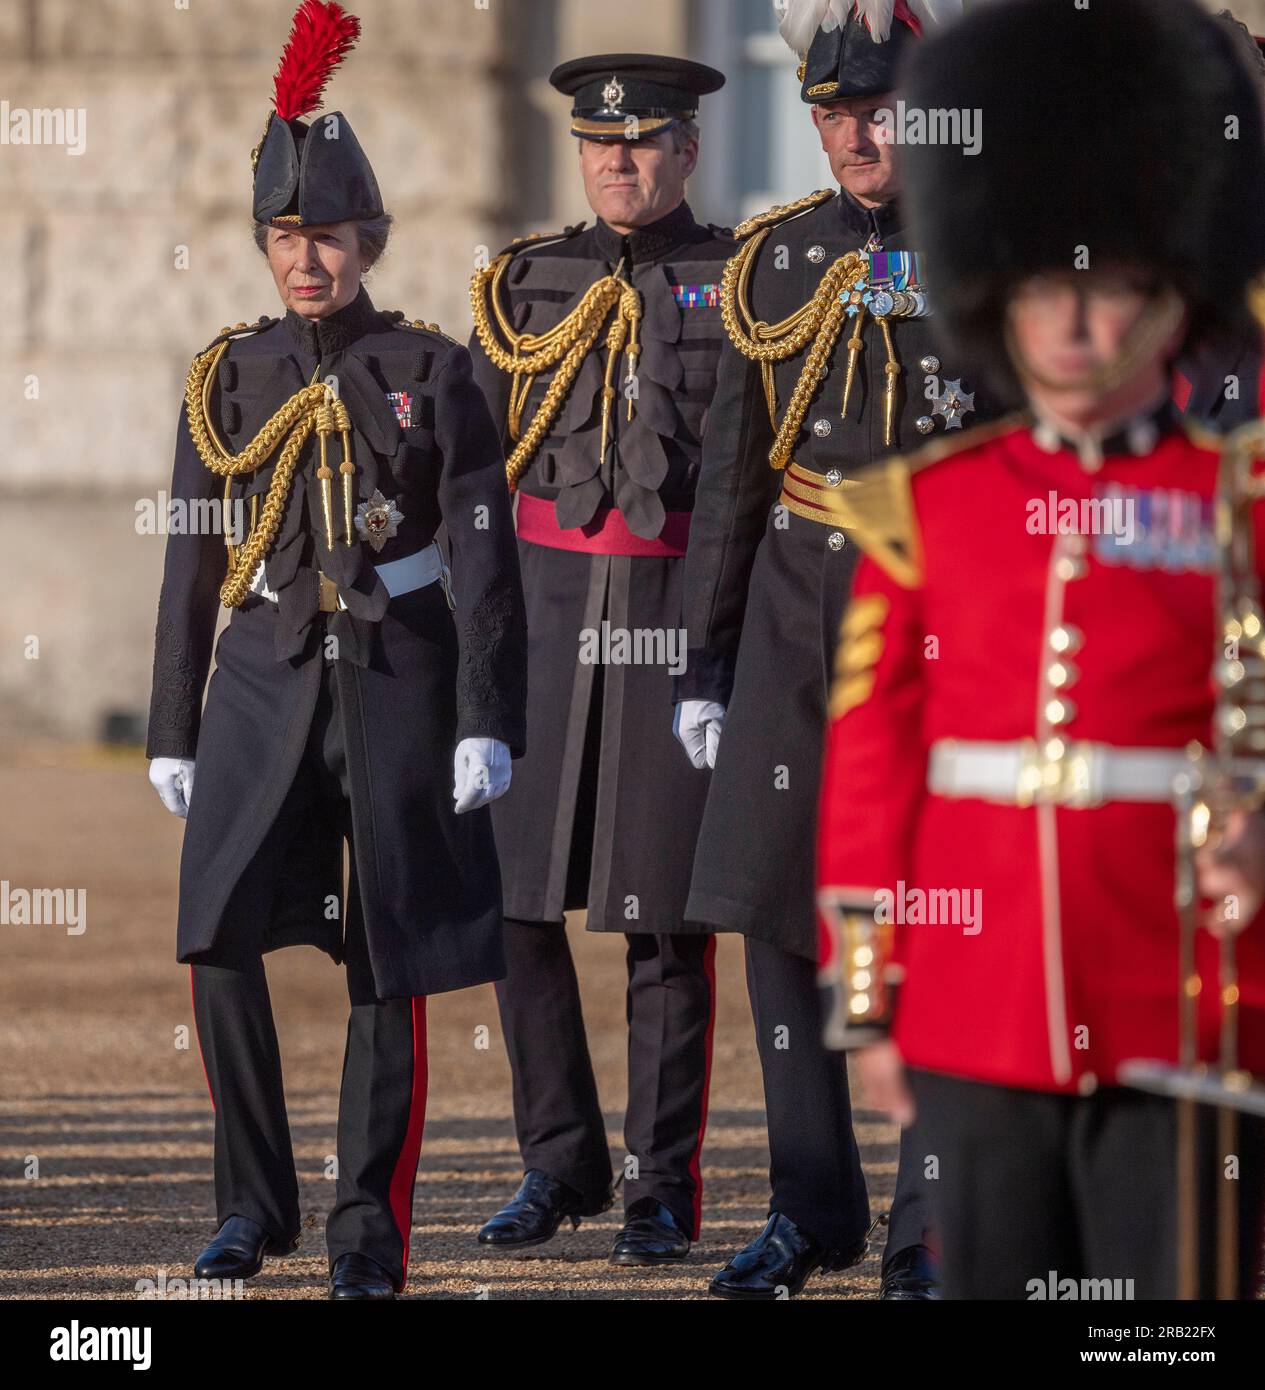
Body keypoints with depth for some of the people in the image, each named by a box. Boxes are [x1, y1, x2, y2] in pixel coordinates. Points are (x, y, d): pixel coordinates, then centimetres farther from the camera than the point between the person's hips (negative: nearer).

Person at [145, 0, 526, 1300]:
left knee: (388, 960, 0)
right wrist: (174, 731, 8)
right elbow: (191, 563, 11)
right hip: (267, 675, 2)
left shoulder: (430, 373, 1)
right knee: (220, 938, -11)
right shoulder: (228, 377, 7)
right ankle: (254, 1204, 3)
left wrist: (486, 718, -9)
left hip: (397, 675, -2)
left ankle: (370, 1229, 8)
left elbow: (485, 556, -1)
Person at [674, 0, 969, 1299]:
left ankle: (936, 1232, 5)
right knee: (776, 906, 5)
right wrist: (703, 661, 11)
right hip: (797, 608, 4)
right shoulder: (774, 261, 8)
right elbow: (730, 476, 13)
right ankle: (813, 1204, 18)